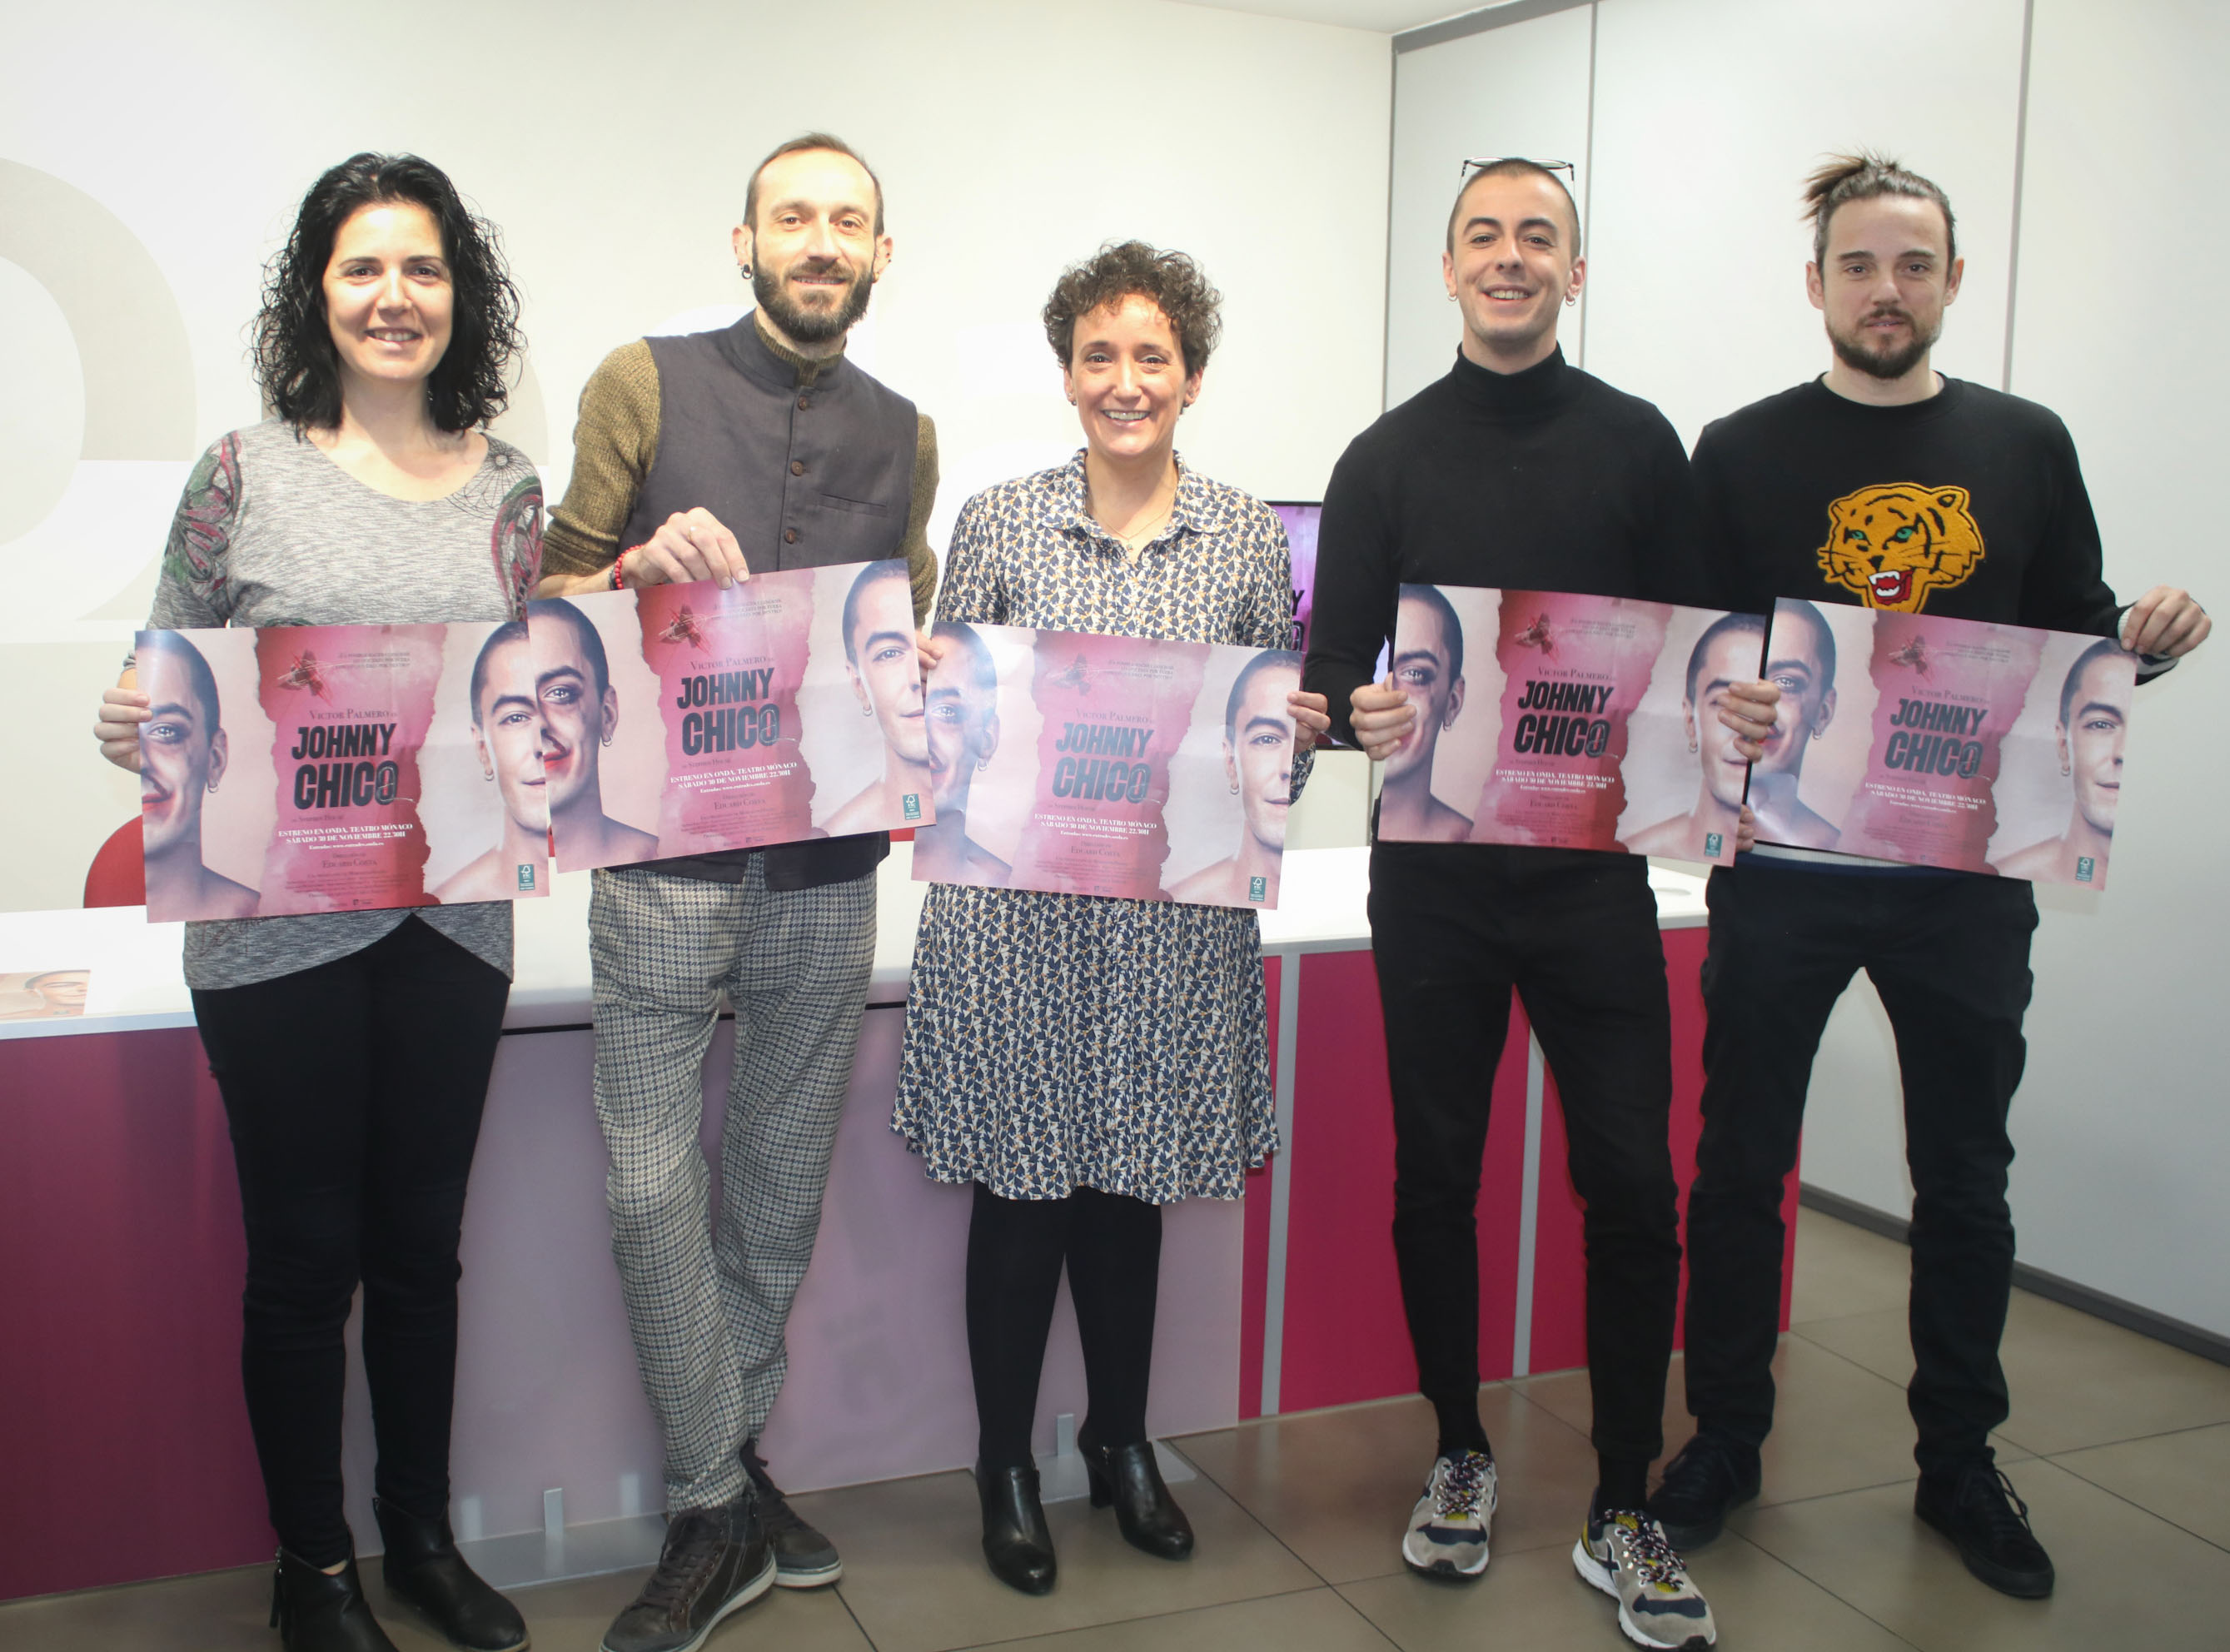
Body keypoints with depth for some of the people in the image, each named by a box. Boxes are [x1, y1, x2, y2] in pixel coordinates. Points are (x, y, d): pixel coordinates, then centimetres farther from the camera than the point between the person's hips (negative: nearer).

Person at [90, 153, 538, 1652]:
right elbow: (167, 684, 2)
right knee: (305, 1256, 8)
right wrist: (136, 731, -18)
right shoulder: (247, 472, -2)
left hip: (453, 918, 3)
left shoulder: (508, 486, 7)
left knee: (422, 1244, 15)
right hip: (279, 920, -3)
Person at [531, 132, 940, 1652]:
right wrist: (640, 570, -18)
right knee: (656, 1188, -4)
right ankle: (724, 1512, 13)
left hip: (829, 867, 3)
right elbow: (557, 603, 3)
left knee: (784, 1189, 9)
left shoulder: (903, 435, 13)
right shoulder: (647, 384, 3)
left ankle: (719, 1485, 27)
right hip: (668, 855, -3)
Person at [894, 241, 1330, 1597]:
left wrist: (1291, 733, -12)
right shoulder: (1001, 522, 2)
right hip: (1019, 895, -1)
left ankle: (1122, 1438, 34)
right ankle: (1007, 1460, 24)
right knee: (1021, 1183, 5)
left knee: (1131, 1179, 13)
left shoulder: (1248, 535, 5)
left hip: (1172, 906, 1)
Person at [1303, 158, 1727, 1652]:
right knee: (1436, 1173, 9)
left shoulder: (1639, 444, 6)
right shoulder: (1387, 458, 7)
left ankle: (1624, 1511, 13)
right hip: (1432, 870, 1)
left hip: (1594, 867, 0)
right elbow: (1332, 660, 4)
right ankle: (1461, 1456, 28)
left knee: (1632, 1181, -1)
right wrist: (1359, 713, -19)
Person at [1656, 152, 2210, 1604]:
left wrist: (2147, 635, -9)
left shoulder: (2026, 445, 7)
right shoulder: (1745, 453, 1)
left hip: (1968, 872, 2)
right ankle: (1726, 1439, 25)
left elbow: (2070, 634, 12)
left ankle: (1959, 1462, 29)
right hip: (1784, 863, -1)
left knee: (1965, 1177, 12)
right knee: (1740, 1163, 7)